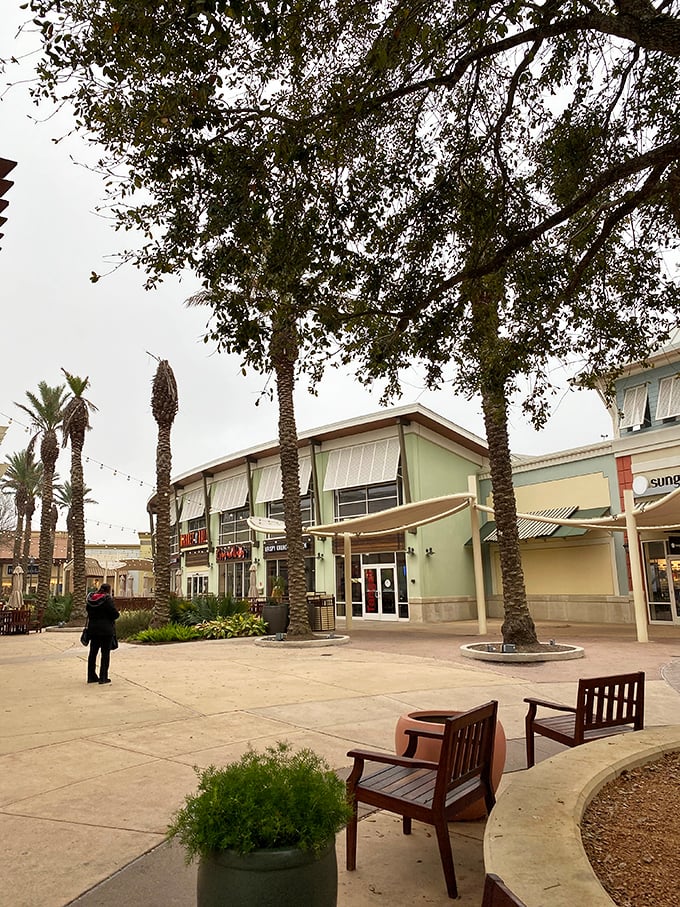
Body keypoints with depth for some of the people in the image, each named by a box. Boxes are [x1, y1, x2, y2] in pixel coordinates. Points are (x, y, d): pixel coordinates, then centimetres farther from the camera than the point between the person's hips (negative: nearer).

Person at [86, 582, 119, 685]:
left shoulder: (90, 599, 5)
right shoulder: (107, 599, -15)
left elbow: (89, 612, 12)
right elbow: (115, 614, -15)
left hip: (93, 629, 6)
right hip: (106, 630, -6)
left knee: (93, 652, 14)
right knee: (105, 653, 1)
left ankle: (91, 676, 20)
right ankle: (103, 677, 2)